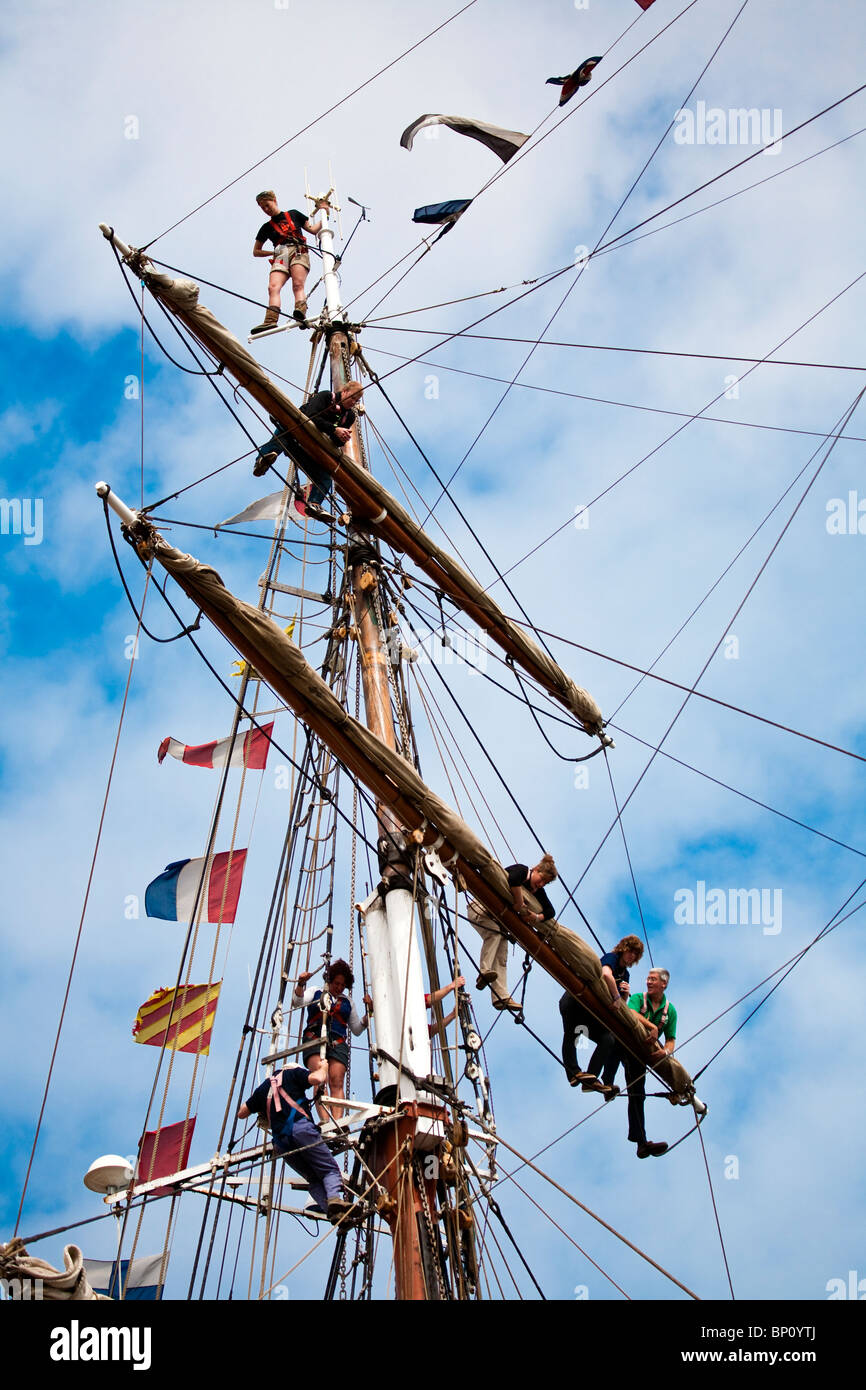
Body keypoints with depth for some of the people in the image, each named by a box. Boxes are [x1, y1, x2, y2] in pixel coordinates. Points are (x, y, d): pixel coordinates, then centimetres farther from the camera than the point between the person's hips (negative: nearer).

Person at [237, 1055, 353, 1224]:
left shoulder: (263, 1087, 31)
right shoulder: (292, 1073, 18)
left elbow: (241, 1113, 37)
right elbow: (316, 1079, 1)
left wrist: (257, 1105, 56)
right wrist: (322, 1068, 22)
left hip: (280, 1140, 4)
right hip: (299, 1127, -4)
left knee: (314, 1179, 6)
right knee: (329, 1169, -6)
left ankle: (328, 1208, -21)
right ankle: (334, 1197, -37)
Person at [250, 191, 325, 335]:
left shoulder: (293, 214, 23)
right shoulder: (267, 227, 26)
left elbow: (313, 230, 24)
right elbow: (256, 251, 29)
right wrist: (273, 253, 15)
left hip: (298, 252, -2)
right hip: (280, 257, 2)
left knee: (298, 285, -28)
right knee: (273, 287, -26)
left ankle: (301, 312, -53)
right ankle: (271, 320, -46)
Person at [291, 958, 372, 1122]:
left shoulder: (347, 1001, 26)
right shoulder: (315, 993, 19)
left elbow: (357, 1029, 25)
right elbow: (297, 1003, 1)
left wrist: (369, 1011, 12)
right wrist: (301, 984, -15)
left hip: (338, 1043, 2)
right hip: (314, 1040, -2)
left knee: (337, 1082, -17)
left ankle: (338, 1123, -31)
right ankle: (325, 1120, -35)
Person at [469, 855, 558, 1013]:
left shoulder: (537, 891, 2)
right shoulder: (521, 870, -20)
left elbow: (550, 911, 0)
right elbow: (513, 880, -43)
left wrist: (537, 917, -21)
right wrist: (520, 904, -36)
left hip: (498, 917, 8)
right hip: (481, 909, -8)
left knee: (502, 955, -3)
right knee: (494, 932, -35)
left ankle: (501, 997, -8)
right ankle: (484, 972, -44)